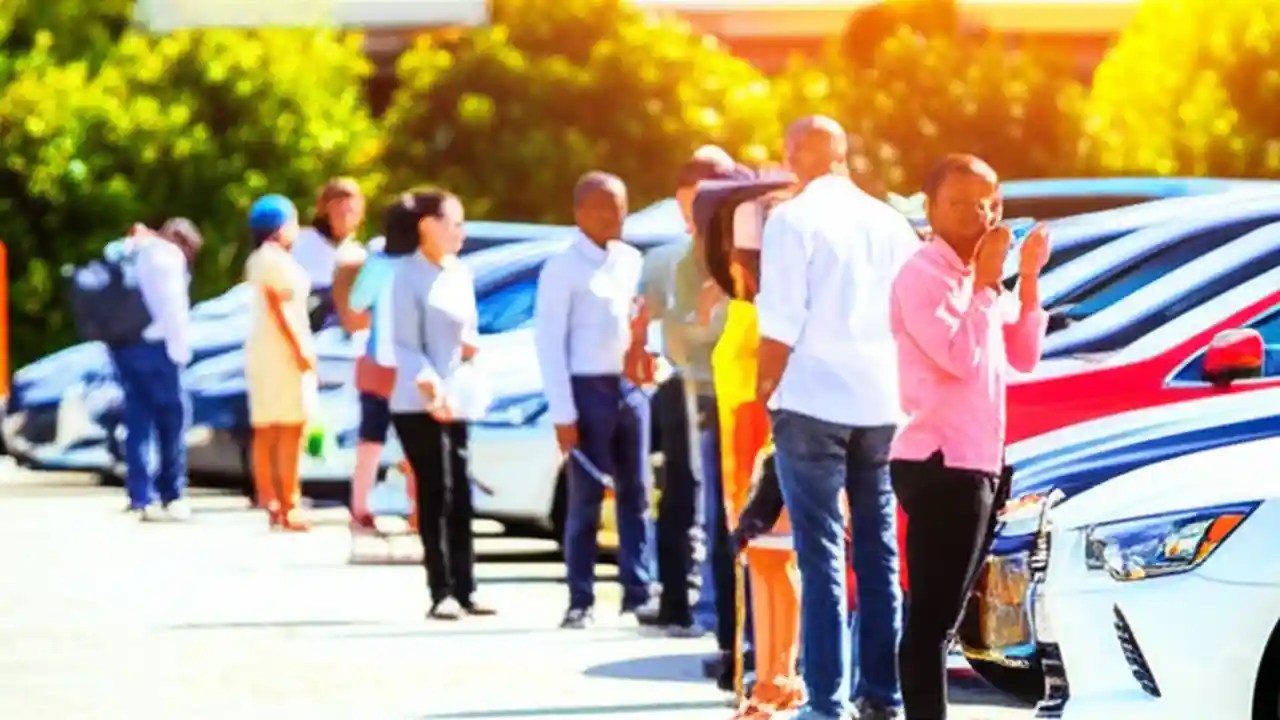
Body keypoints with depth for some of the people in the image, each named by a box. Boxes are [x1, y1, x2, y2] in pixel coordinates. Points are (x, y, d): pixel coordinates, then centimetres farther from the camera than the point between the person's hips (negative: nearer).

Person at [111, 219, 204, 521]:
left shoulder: (128, 253, 20)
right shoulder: (168, 255, -5)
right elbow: (173, 306, -11)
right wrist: (180, 348, -8)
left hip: (122, 345, 7)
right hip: (153, 344, -7)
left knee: (138, 421, 7)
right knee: (173, 416, 1)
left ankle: (141, 499, 2)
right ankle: (173, 496, 1)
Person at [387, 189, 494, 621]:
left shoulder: (460, 273, 11)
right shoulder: (409, 276, -10)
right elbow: (405, 344, -13)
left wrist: (470, 343, -2)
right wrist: (429, 387, -26)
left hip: (454, 401, 7)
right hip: (418, 403, -7)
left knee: (460, 496, 7)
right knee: (435, 494, -7)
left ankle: (465, 590, 11)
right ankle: (441, 593, -5)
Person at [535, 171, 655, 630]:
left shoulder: (631, 261, 10)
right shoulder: (563, 269, -8)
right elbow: (550, 342, -10)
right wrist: (563, 414, -13)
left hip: (630, 386, 6)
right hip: (588, 388, -5)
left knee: (635, 493, 6)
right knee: (586, 498, -2)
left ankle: (637, 594, 10)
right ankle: (580, 602, 3)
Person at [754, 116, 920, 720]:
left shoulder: (793, 220, -6)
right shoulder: (890, 222, 8)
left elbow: (780, 326, -11)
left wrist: (765, 394, 0)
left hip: (814, 403, -5)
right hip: (881, 405, 5)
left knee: (821, 556, -3)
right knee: (879, 550, 11)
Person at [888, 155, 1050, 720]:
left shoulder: (974, 278, 14)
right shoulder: (922, 275, -11)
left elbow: (1023, 357, 12)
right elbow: (960, 356, -21)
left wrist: (1028, 280, 4)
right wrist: (987, 283, -14)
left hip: (978, 463, 9)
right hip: (940, 464, -9)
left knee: (944, 614, 13)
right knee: (931, 617, -9)